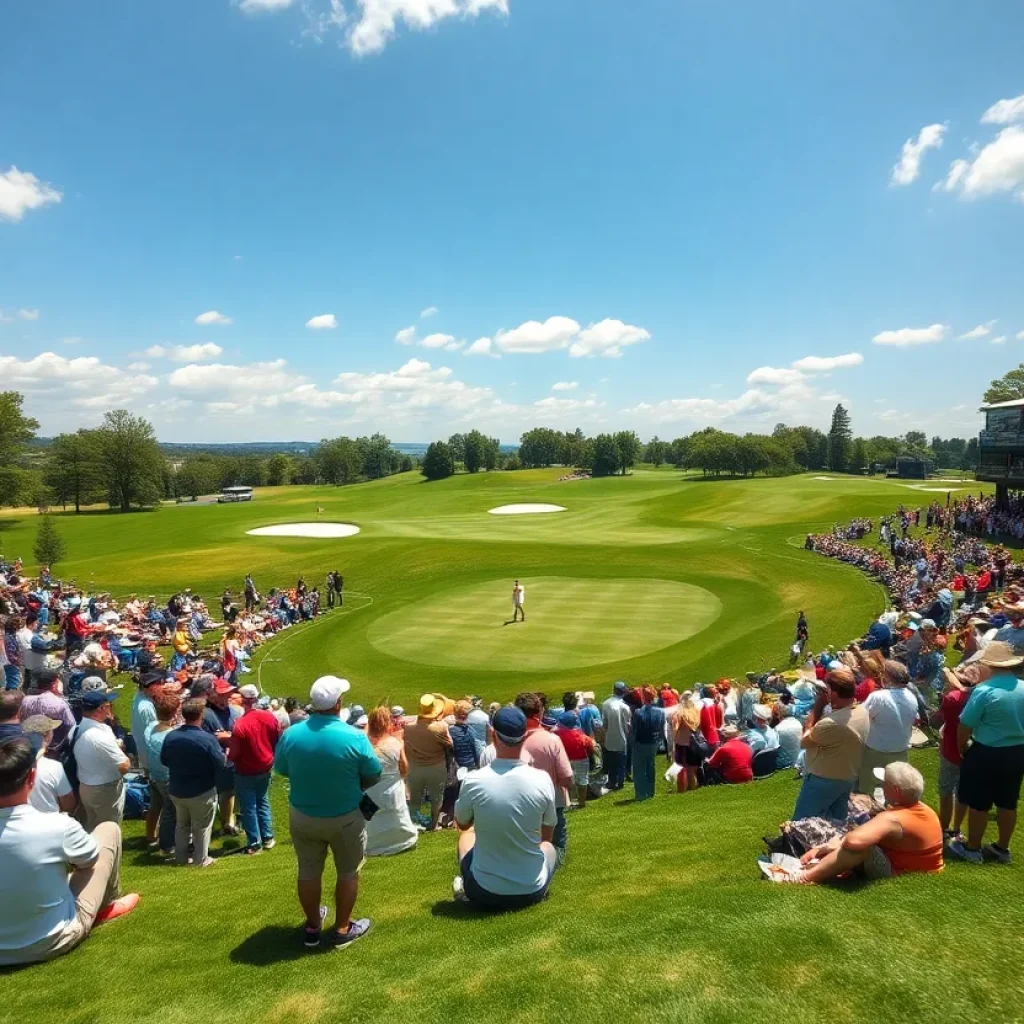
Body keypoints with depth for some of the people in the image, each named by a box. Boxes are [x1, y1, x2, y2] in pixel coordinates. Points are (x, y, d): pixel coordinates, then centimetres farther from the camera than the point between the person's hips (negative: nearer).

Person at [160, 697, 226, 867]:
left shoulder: (170, 736, -11)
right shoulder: (207, 739, -27)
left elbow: (164, 760, 5)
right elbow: (220, 764, -17)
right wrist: (221, 751, 1)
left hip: (176, 790, 5)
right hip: (202, 792, -5)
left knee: (181, 824, 23)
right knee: (201, 827, 13)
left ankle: (181, 858, 34)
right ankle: (201, 859, 24)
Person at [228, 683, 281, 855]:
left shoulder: (240, 725, -26)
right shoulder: (270, 717, -10)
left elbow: (233, 755, -18)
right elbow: (278, 742, 1)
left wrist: (227, 753, 4)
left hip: (246, 773, -5)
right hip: (265, 768, 5)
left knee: (248, 808, 10)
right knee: (263, 802, 22)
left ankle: (254, 843, 17)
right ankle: (267, 838, 28)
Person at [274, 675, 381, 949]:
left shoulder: (291, 734, -16)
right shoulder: (354, 737, -24)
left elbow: (281, 769, 2)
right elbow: (374, 777, -11)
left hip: (302, 816, 3)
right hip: (346, 818, -3)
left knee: (308, 872, 21)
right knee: (348, 872, 18)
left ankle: (312, 927, 39)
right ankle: (342, 929, 31)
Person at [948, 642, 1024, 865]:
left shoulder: (984, 690, -21)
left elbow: (964, 726, -16)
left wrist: (963, 747, 2)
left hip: (987, 754, -6)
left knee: (978, 803, 8)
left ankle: (972, 848, 20)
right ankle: (1002, 848, 33)